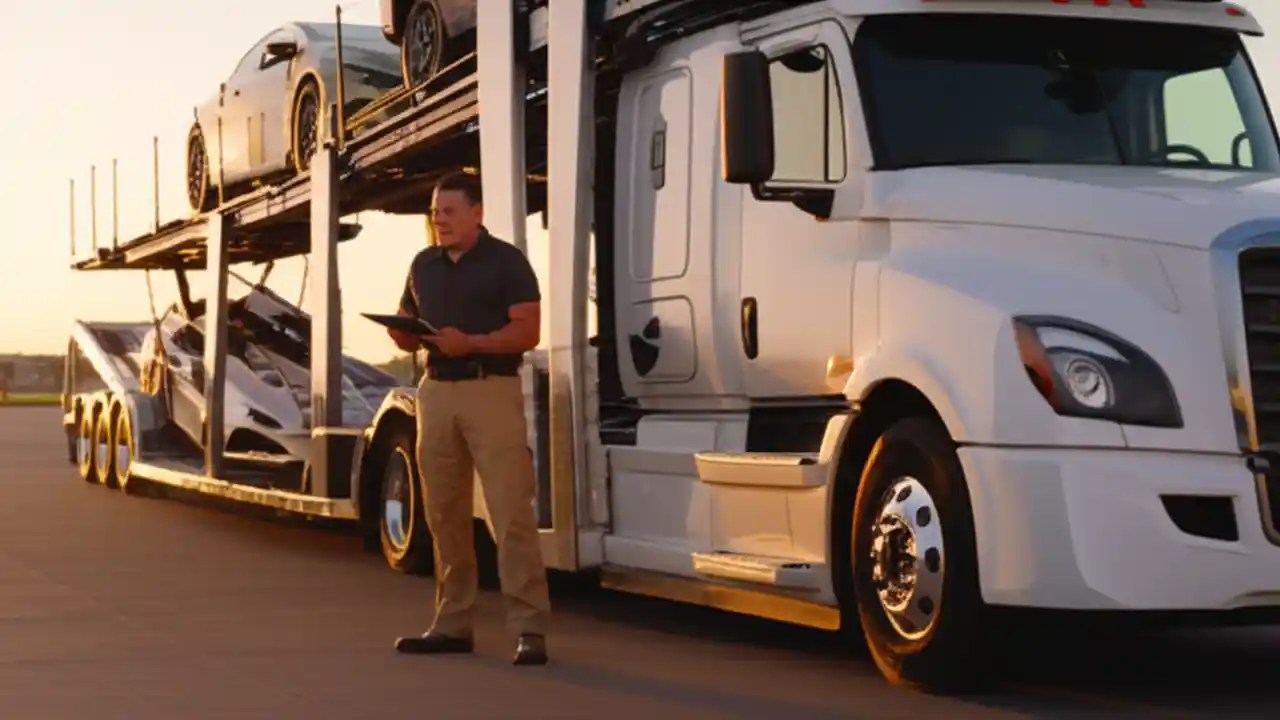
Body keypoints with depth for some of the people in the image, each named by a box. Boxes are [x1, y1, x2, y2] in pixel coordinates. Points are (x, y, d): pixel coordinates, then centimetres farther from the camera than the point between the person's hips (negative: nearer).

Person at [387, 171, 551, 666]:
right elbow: (409, 333, 21)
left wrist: (471, 343, -20)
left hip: (491, 392, -6)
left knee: (510, 511, -10)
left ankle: (529, 629, -12)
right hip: (436, 391, 6)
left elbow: (528, 331, -8)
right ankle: (453, 624, 16)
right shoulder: (423, 265, 16)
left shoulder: (506, 261, -1)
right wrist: (402, 333, -4)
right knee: (443, 512, 8)